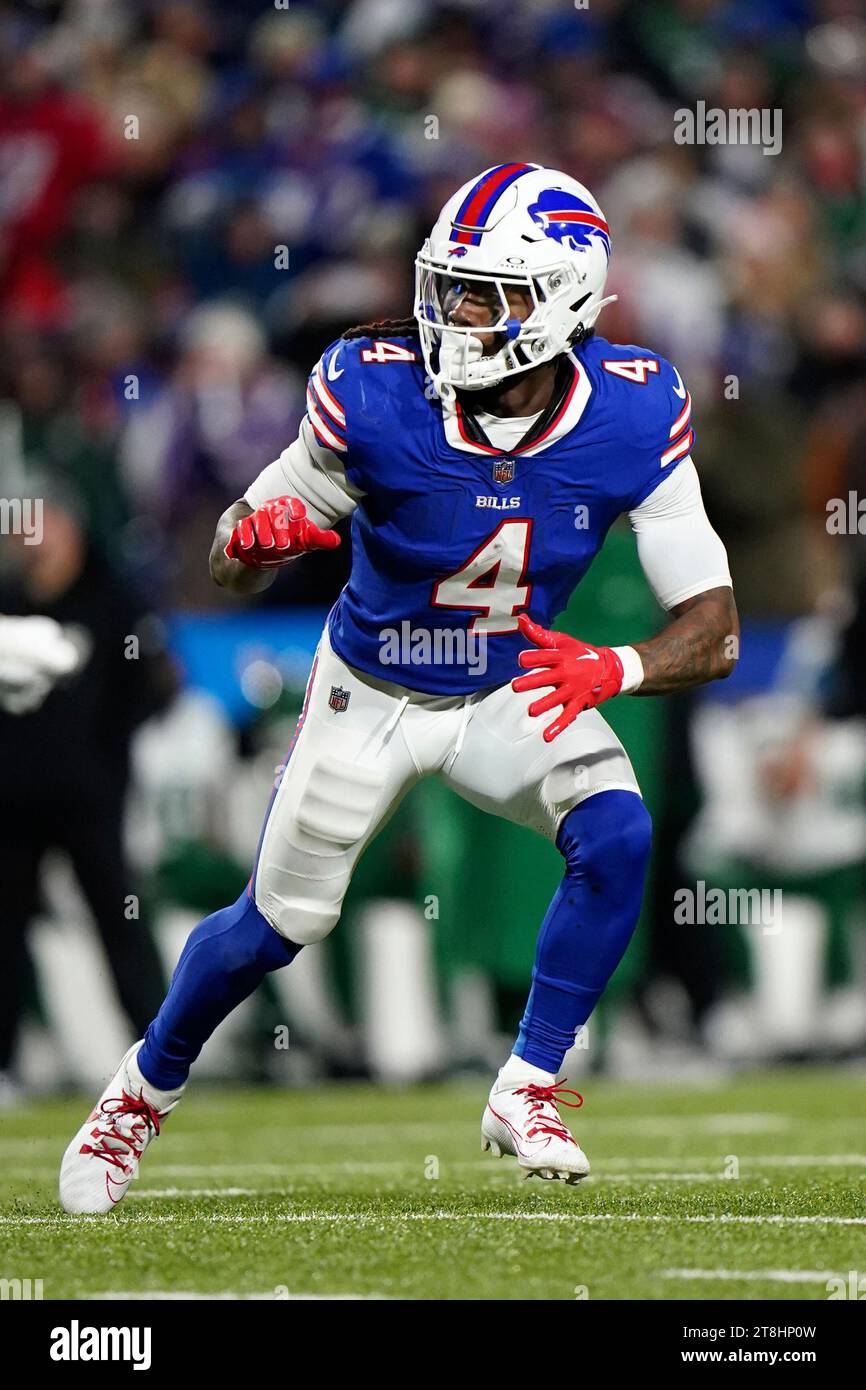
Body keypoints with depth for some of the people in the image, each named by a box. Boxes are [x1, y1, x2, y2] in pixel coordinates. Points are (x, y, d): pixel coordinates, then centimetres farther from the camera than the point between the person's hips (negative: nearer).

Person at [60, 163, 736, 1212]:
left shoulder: (633, 419, -25)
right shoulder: (375, 399, -29)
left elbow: (714, 631, -23)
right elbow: (231, 570, -16)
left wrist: (617, 671, -43)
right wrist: (254, 536, -41)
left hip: (519, 692, 1)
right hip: (371, 693, -1)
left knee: (616, 838, -24)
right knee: (274, 924, 5)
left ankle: (527, 1093, -6)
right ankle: (145, 1088, 35)